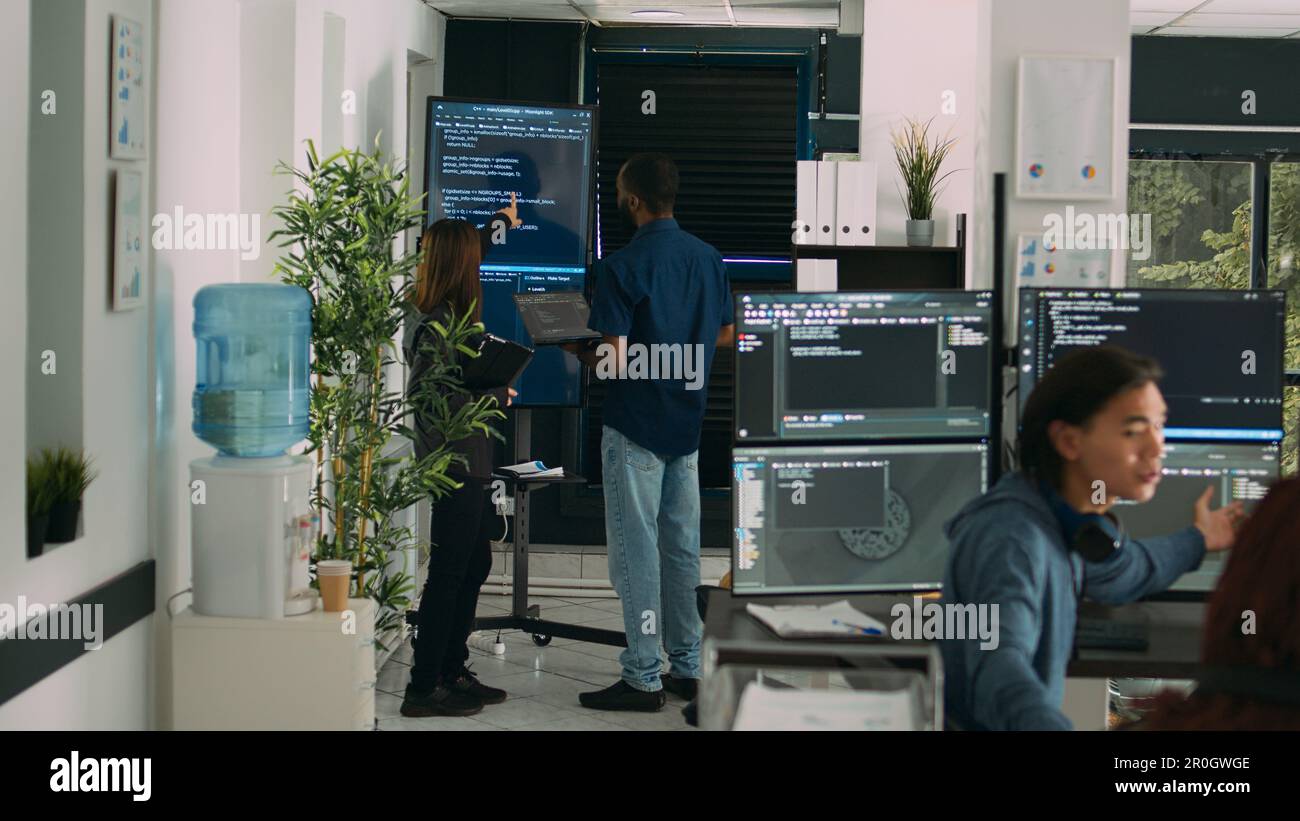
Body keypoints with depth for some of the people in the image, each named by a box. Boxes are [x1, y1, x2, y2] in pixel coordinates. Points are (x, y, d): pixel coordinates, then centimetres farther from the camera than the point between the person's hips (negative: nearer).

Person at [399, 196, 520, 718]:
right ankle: (424, 689, -1)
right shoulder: (438, 323, -19)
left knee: (475, 565, 16)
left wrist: (502, 223, 46)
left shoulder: (439, 311, 9)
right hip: (457, 461, -10)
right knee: (449, 573, -6)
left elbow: (470, 255, 29)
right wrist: (496, 396, -10)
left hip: (467, 463, 10)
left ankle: (452, 672, 23)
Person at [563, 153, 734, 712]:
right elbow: (725, 335, 16)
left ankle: (643, 679, 2)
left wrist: (579, 352, -1)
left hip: (636, 427, -7)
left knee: (636, 550, -1)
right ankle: (687, 667, 19)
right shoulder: (708, 258, 5)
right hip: (688, 424, 7)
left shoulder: (624, 266, -17)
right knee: (682, 546, 13)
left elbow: (614, 361, -20)